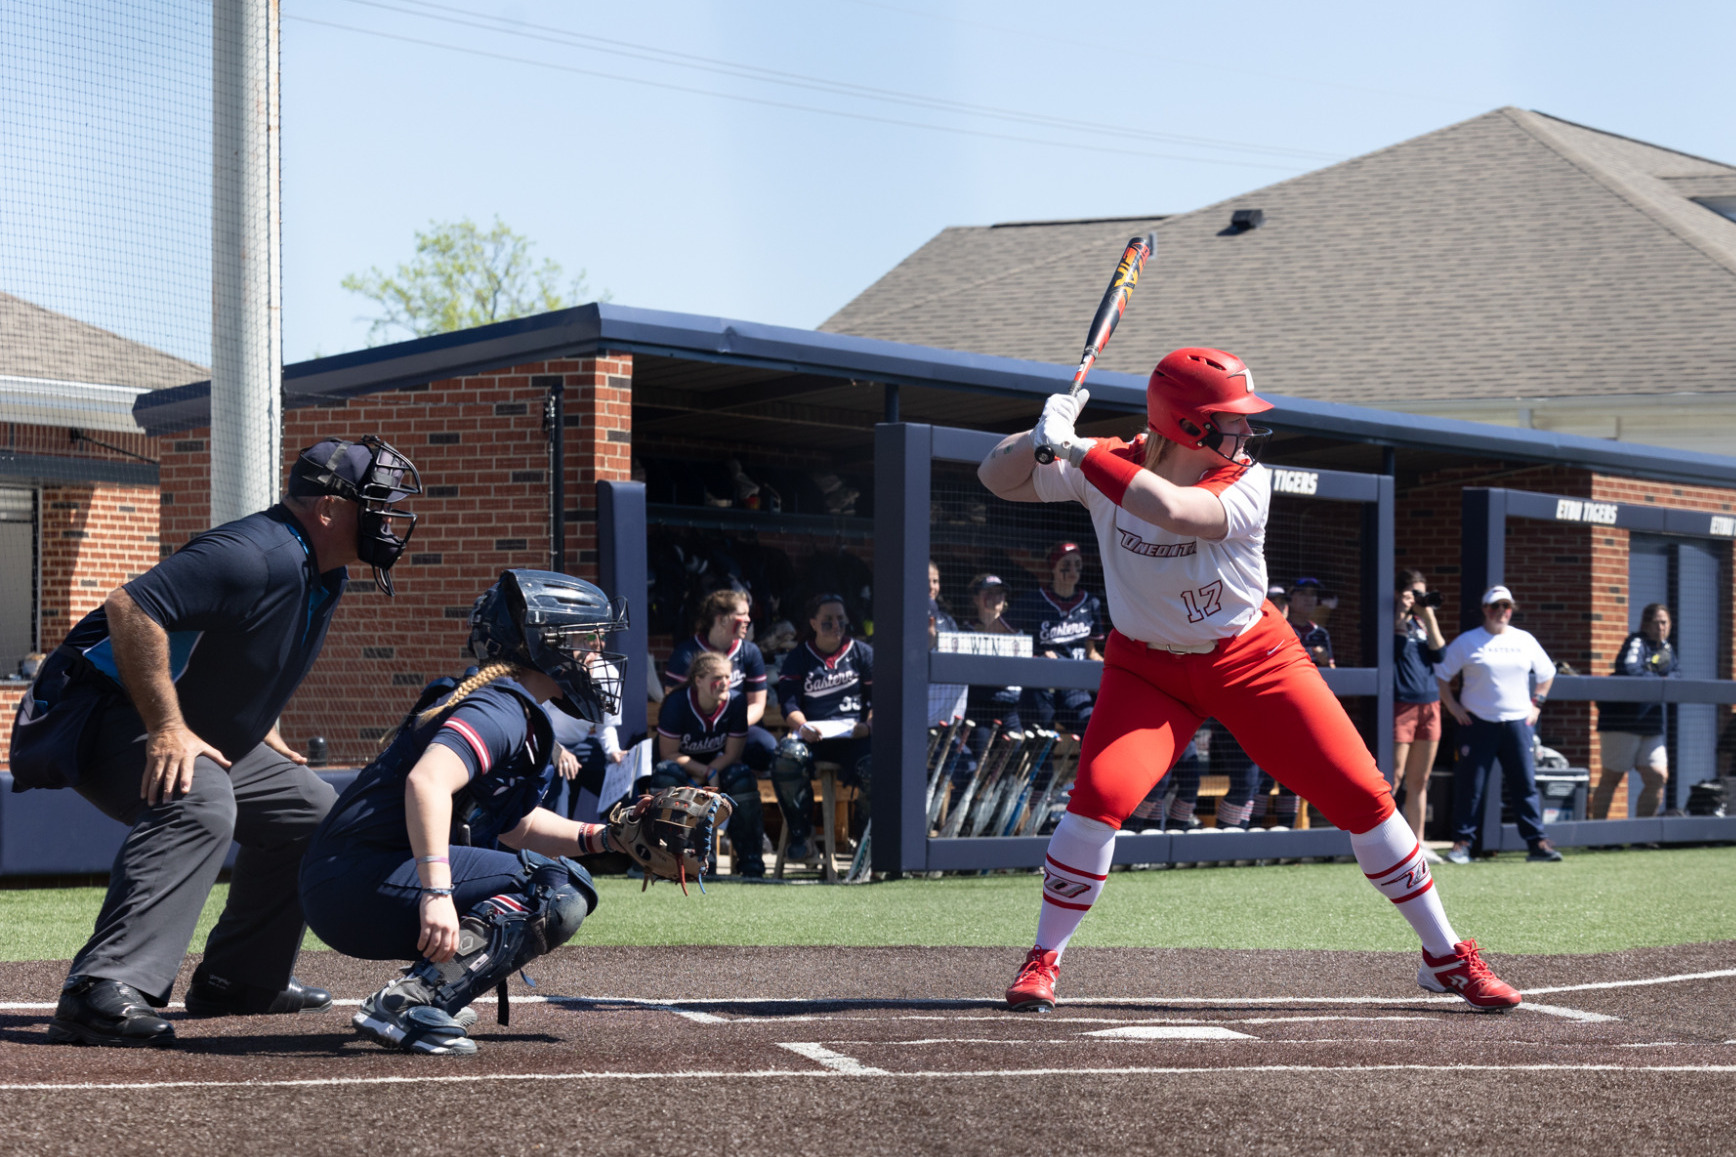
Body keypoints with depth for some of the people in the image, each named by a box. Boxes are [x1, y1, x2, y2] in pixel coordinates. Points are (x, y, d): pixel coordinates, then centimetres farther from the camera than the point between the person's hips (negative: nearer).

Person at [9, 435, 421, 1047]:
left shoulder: (326, 574, 8)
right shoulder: (258, 555, -25)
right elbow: (130, 609, -33)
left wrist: (261, 733, 16)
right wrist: (167, 731, -33)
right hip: (112, 716, -11)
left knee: (309, 809, 17)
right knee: (199, 807, -37)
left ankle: (238, 978, 22)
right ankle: (102, 991, -45)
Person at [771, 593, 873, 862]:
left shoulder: (863, 653, 15)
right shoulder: (798, 659, 16)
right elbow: (788, 702, 4)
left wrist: (868, 724, -14)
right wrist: (803, 726, -19)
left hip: (854, 736, 0)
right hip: (813, 736, 0)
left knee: (874, 768, -34)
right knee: (787, 758, -34)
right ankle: (801, 835, -20)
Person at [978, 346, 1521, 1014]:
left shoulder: (1247, 484, -20)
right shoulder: (1108, 468, -14)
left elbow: (1170, 509, -39)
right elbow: (999, 478, -11)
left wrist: (1076, 451, -39)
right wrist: (1043, 436, -31)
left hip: (1252, 659, 0)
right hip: (1149, 665, 0)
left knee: (1362, 795, -5)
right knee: (1101, 792, -23)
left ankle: (1446, 958, 9)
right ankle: (1043, 961, -4)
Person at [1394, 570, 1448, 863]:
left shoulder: (1422, 623, 17)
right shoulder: (1393, 623, 0)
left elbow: (1439, 652, 5)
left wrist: (1429, 616, -1)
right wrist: (1401, 613, -16)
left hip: (1429, 705, 6)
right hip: (1400, 704, -6)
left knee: (1419, 780, 9)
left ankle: (1417, 843, 13)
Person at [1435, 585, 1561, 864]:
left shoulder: (1525, 640, 11)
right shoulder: (1467, 642, 1)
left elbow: (1547, 673, 23)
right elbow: (1441, 673, 4)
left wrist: (1536, 703, 13)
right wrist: (1452, 706, -3)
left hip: (1517, 723, 2)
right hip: (1478, 723, -2)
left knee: (1526, 783, -1)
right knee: (1470, 784, -3)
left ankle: (1537, 842, 1)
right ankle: (1462, 842, 3)